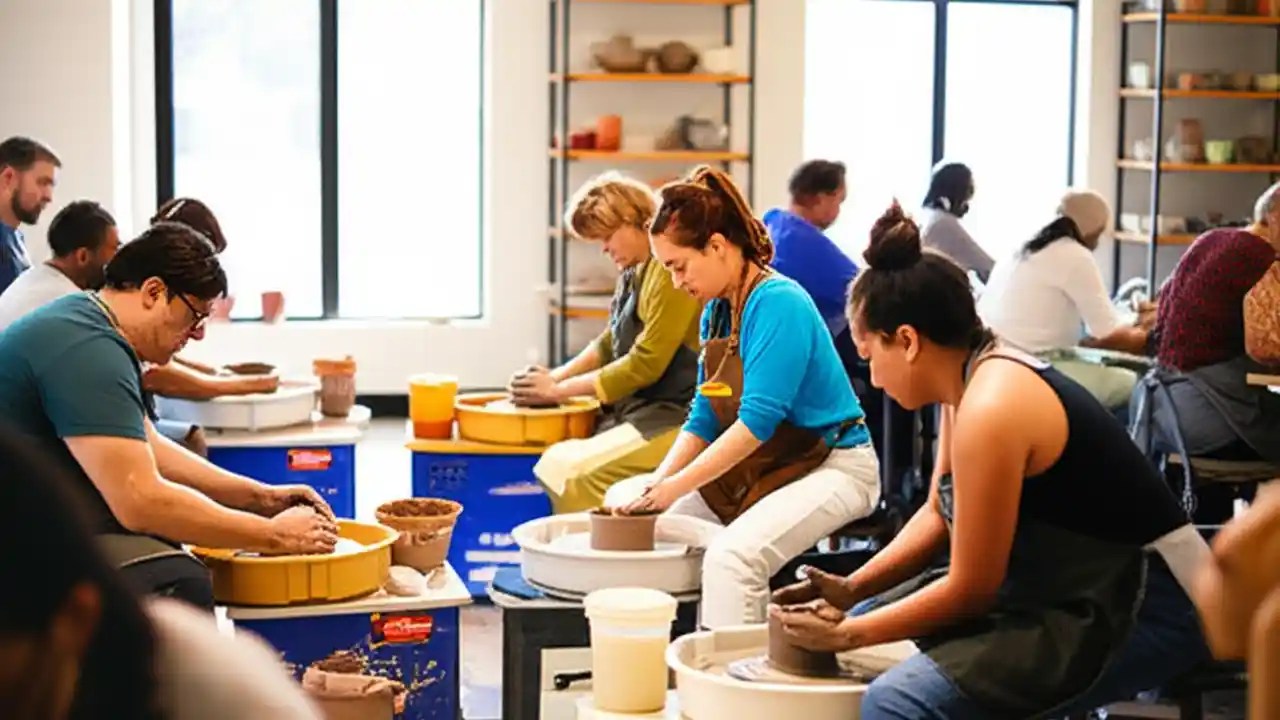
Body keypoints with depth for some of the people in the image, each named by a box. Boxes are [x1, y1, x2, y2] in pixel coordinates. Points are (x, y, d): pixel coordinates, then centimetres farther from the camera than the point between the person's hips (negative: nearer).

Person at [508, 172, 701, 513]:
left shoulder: (670, 271, -16)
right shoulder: (634, 271, 14)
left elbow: (647, 363, -17)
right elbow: (608, 344, 22)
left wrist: (561, 389, -11)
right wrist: (556, 376, 5)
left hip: (672, 417, -9)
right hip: (636, 408, 10)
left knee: (578, 481, -24)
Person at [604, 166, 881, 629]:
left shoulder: (778, 303, -20)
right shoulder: (715, 311, 6)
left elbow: (757, 420, -25)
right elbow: (703, 419, 9)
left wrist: (676, 487, -24)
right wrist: (657, 483, -7)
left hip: (830, 467, -10)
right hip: (754, 467, 10)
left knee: (731, 555, -34)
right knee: (625, 502, 8)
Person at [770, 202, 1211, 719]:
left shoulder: (990, 409, -24)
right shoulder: (973, 377, 4)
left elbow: (973, 589, -18)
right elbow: (940, 513, 14)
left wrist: (847, 635, -8)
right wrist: (852, 589, 3)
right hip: (1071, 589, 10)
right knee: (872, 615, 21)